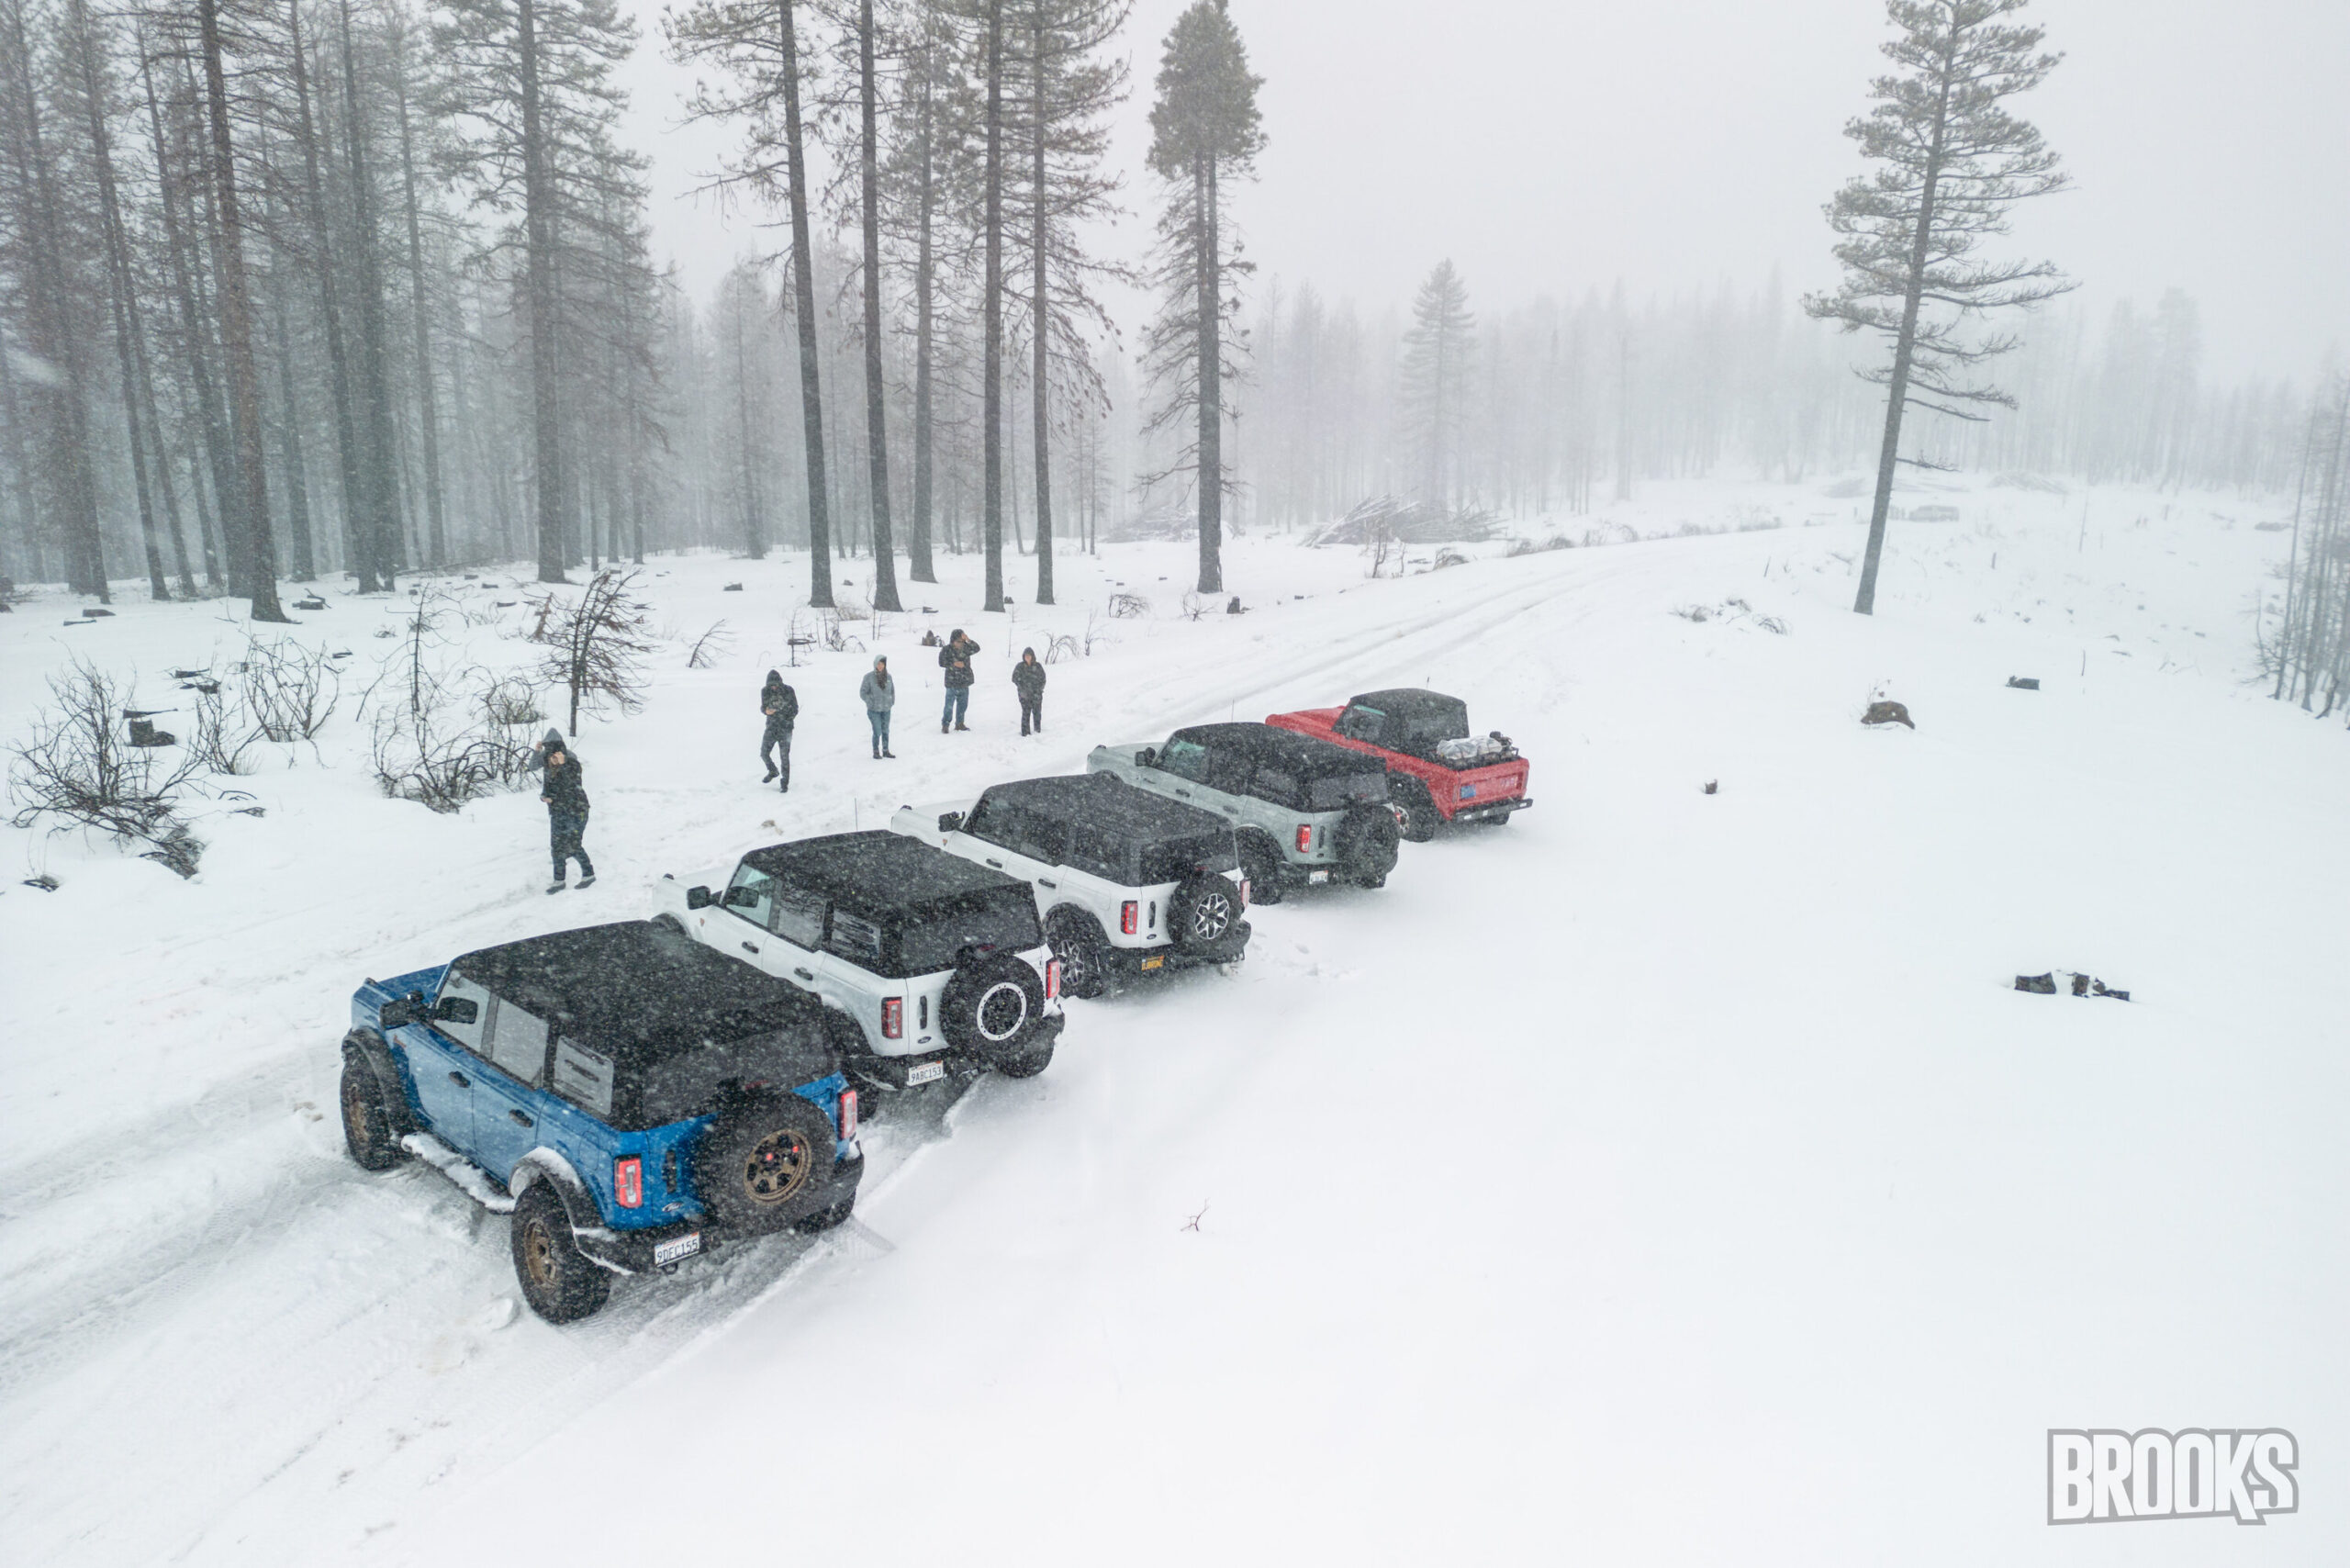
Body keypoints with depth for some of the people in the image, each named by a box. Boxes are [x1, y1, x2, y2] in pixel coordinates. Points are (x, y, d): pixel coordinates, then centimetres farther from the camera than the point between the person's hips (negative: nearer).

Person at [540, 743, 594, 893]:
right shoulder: (548, 769, 6)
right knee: (557, 845, 4)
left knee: (573, 845, -8)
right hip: (558, 811, 6)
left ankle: (589, 874, 7)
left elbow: (572, 783, -27)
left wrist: (563, 764, -40)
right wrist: (544, 796, -8)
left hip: (576, 809, -6)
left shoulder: (572, 763, -11)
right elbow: (546, 787, 15)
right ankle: (559, 881, 13)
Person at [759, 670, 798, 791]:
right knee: (764, 753, 2)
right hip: (771, 726, 3)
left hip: (785, 727, -3)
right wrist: (766, 710, -17)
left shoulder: (788, 691, -9)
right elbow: (762, 707, 7)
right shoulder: (765, 691, -2)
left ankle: (785, 783, 7)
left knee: (785, 756, -4)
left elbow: (795, 708, -1)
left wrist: (788, 721, -17)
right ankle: (773, 771, 31)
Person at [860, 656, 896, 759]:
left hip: (886, 709, 4)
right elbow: (863, 692, -5)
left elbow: (892, 690, 14)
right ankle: (876, 752, 8)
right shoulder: (869, 677, -9)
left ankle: (886, 751, 24)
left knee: (886, 731, 12)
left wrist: (892, 702, 5)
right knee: (877, 732, -7)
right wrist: (871, 703, -10)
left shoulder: (888, 676, 2)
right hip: (874, 710, -4)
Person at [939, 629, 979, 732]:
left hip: (964, 682, 5)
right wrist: (954, 664, -19)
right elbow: (941, 662, -10)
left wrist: (968, 640, -23)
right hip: (952, 682, -4)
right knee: (949, 705, -5)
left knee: (963, 704, 13)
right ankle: (945, 725, 5)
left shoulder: (965, 648, 3)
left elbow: (976, 648, -12)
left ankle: (959, 724, 25)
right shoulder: (946, 650, -6)